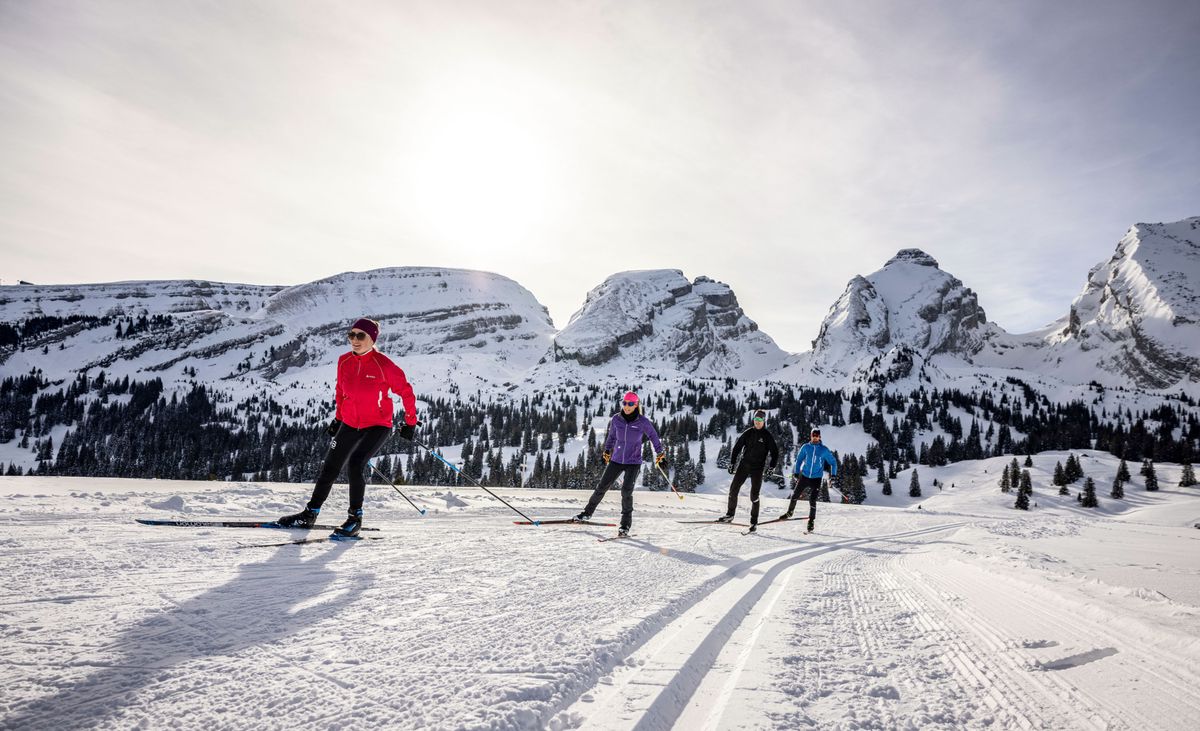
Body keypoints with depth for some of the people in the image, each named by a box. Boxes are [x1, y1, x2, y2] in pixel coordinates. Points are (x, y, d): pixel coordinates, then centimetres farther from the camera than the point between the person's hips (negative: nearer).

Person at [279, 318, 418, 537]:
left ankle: (355, 518, -6)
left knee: (356, 463, -22)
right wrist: (339, 417, 18)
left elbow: (405, 391, -10)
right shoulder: (344, 361, -3)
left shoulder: (384, 365, -18)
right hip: (350, 424, 5)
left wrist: (410, 422, -6)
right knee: (330, 467, 10)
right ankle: (310, 514, 28)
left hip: (378, 425, -5)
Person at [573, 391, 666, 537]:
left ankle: (626, 524, 1)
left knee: (626, 491, -15)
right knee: (601, 487, 7)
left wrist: (660, 455, 4)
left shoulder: (642, 421, -12)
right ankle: (587, 513, 27)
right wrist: (607, 452, 23)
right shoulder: (616, 419, -4)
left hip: (633, 462, -3)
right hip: (616, 460, 3)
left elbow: (653, 437, 2)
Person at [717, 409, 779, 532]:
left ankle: (754, 521, 7)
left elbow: (775, 452, 1)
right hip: (744, 465, 3)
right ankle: (730, 514, 12)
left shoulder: (767, 436, -2)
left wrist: (771, 466, -12)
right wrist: (732, 463, 4)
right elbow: (737, 447, 8)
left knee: (754, 494, -3)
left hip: (758, 468, -3)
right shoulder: (748, 433, 5)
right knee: (734, 488, -1)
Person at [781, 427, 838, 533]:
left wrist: (833, 475, -3)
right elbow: (799, 460, 10)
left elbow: (833, 462, 6)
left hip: (816, 479, -2)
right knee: (794, 496, 4)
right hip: (804, 476, 2)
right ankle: (789, 512, 28)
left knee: (812, 501, -8)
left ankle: (811, 521, 9)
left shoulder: (824, 450, -3)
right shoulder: (805, 447, 1)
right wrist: (796, 473, 4)